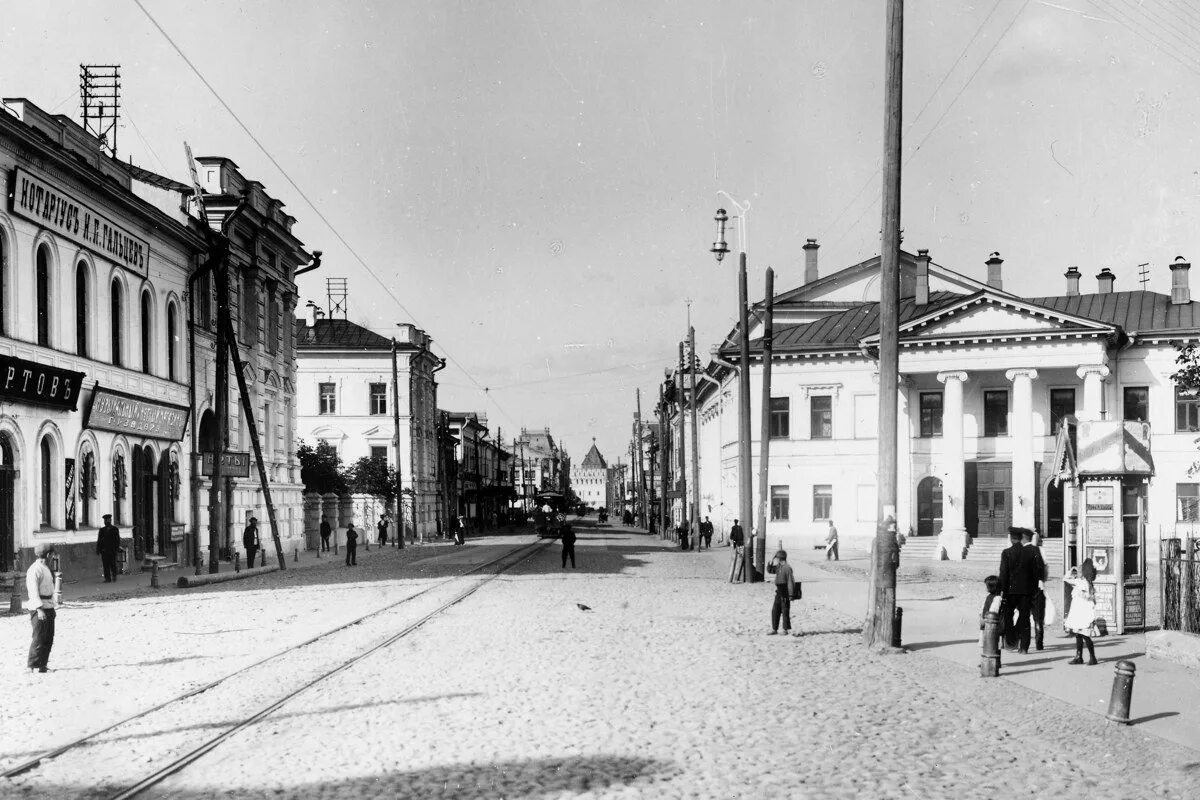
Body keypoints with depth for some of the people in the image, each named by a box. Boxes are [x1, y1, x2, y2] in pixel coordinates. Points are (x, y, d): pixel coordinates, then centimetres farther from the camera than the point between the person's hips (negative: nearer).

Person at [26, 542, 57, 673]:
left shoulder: (46, 568, 16)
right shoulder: (34, 570, -14)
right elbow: (33, 591, -20)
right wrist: (39, 609, -25)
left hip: (48, 607, 9)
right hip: (39, 609, -9)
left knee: (48, 639, 11)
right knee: (39, 638, -8)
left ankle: (42, 665, 17)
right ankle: (31, 666, -4)